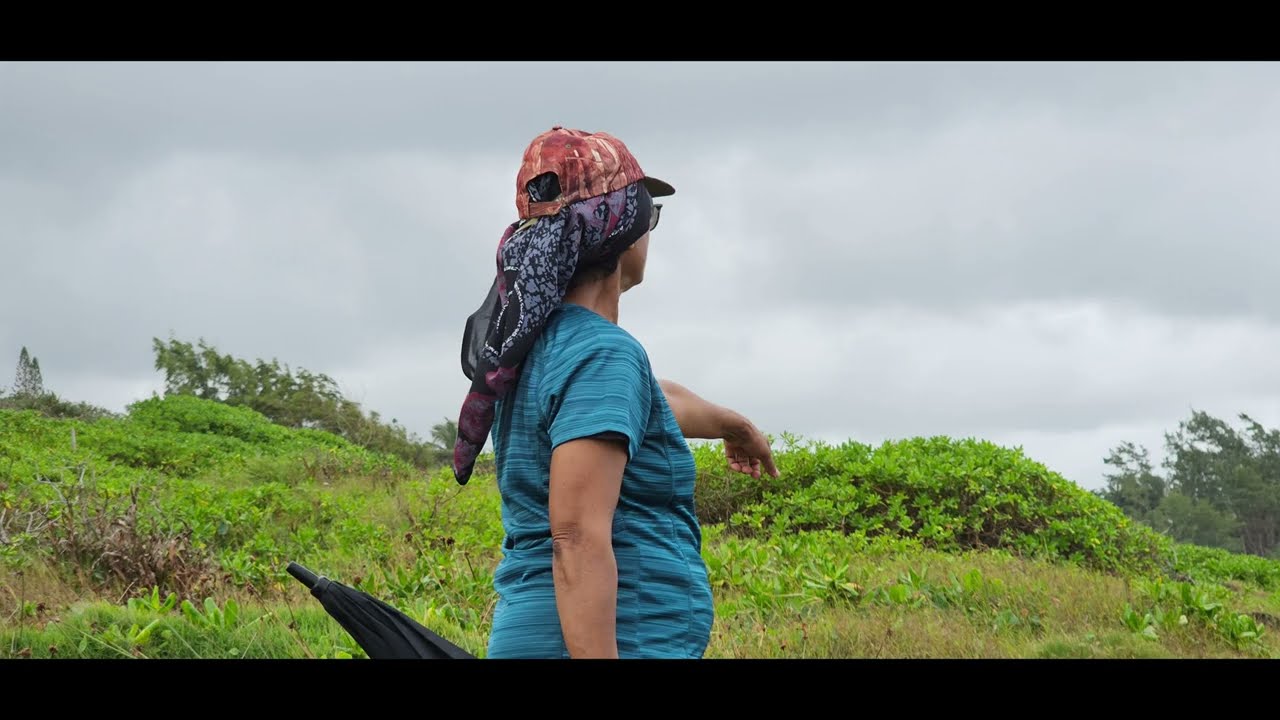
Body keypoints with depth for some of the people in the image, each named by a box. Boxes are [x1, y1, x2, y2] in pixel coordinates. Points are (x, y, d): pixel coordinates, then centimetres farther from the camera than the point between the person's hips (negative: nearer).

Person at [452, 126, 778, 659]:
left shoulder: (538, 339, 14)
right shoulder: (602, 354, -15)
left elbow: (652, 399, 35)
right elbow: (578, 540, -23)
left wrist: (735, 425, 52)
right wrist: (599, 655, -27)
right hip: (621, 641, -10)